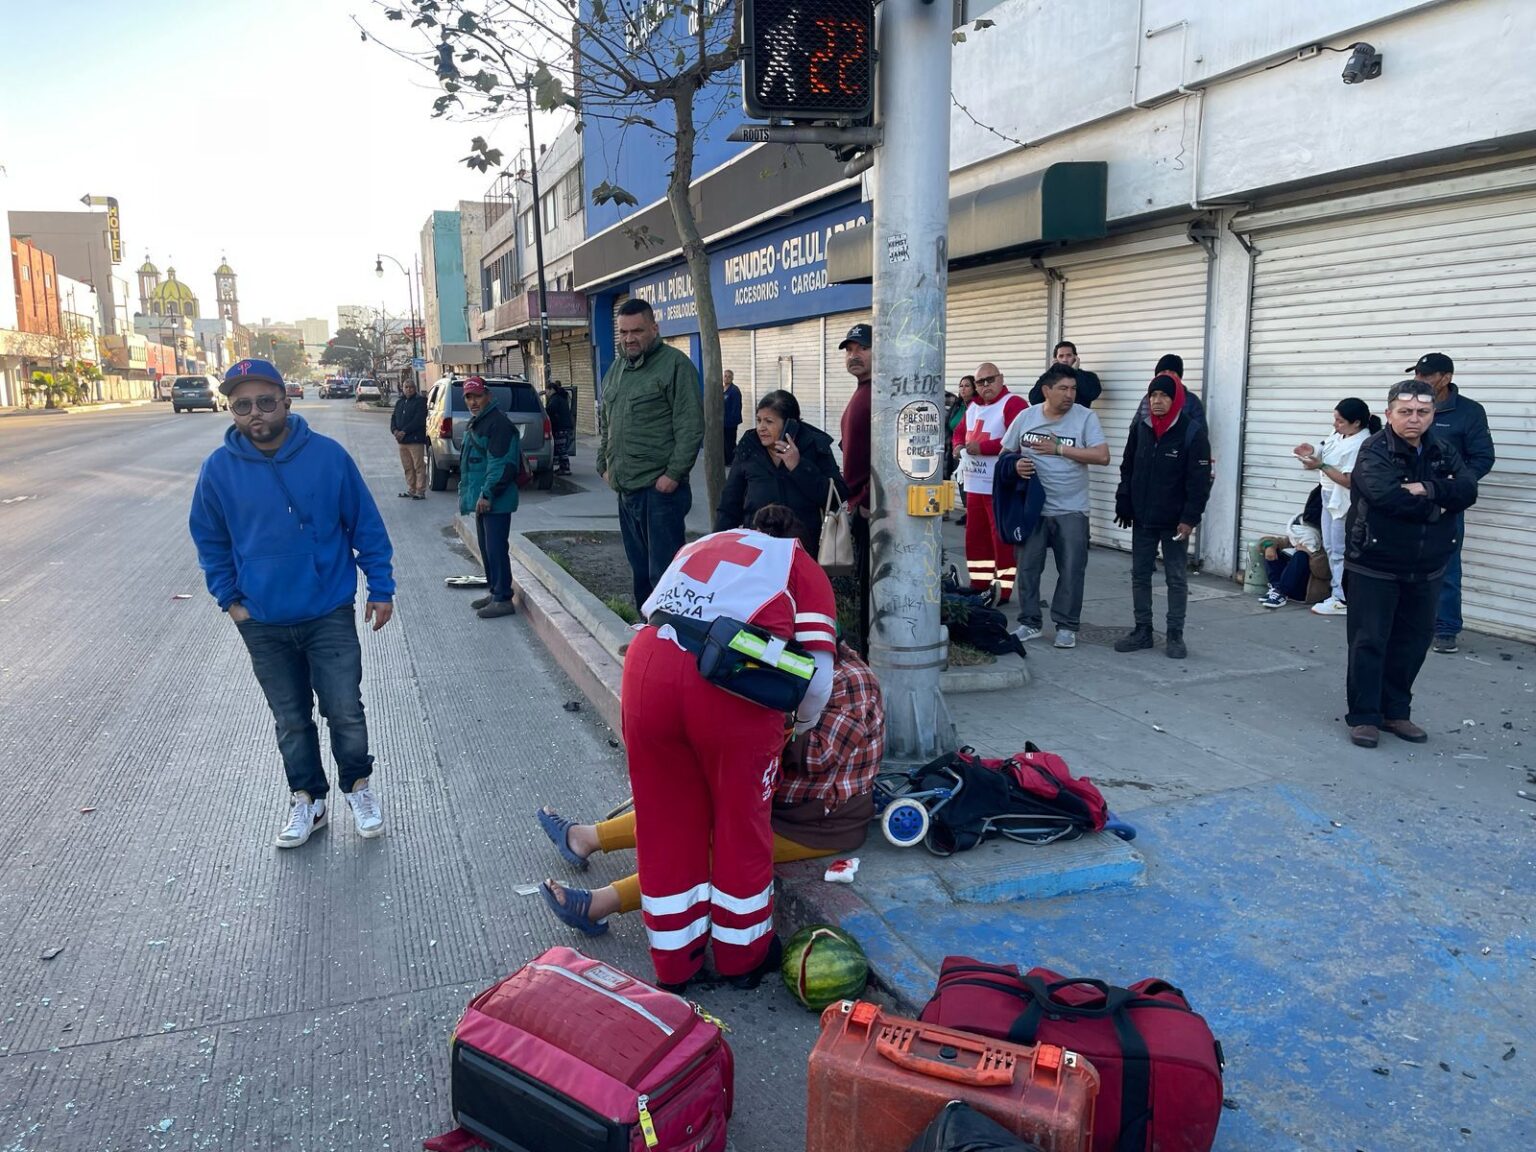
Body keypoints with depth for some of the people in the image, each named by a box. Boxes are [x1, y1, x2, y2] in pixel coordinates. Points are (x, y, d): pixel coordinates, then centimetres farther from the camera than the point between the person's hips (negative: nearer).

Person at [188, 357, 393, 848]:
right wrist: (230, 599, 3)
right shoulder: (219, 469, -5)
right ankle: (307, 798, 32)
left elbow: (366, 526, -2)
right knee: (291, 719, 14)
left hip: (331, 615, -2)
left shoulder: (327, 455, -10)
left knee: (345, 711, 2)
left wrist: (381, 588, -1)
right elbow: (209, 541, 8)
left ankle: (358, 785, 28)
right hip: (262, 623, 2)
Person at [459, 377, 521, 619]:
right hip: (481, 499, 10)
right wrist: (466, 493, 22)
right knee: (486, 548, 16)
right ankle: (494, 592, 26)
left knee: (496, 548, -8)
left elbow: (501, 464, -22)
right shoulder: (475, 424, 18)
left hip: (496, 501, -10)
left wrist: (488, 494, -24)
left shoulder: (499, 423, -15)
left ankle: (503, 599, -3)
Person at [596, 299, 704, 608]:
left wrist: (674, 473, -17)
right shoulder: (615, 370, 17)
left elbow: (690, 426, -13)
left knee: (663, 571, -6)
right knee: (639, 569, 16)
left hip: (660, 489, -8)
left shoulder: (675, 364, -8)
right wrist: (604, 464, 16)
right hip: (626, 490, 8)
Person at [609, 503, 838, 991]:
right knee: (740, 821, 17)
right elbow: (818, 672, 8)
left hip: (647, 661, 4)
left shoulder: (701, 544, 32)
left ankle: (674, 962, 35)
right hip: (729, 677, -3)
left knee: (665, 820, 18)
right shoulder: (801, 563, 20)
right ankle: (743, 956, 35)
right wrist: (800, 727, 27)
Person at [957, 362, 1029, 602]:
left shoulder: (1013, 404, -11)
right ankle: (979, 584, 24)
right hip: (974, 484, 9)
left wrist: (983, 448, -19)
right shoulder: (973, 407, 17)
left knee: (1002, 538, -3)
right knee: (975, 536, 13)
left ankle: (1003, 589, 3)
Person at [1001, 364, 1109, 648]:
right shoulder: (1026, 416, 2)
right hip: (1032, 507, 2)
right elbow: (1005, 453, 11)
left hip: (1071, 510, -2)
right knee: (1028, 567, 7)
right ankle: (1029, 623, 20)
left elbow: (1102, 456, -15)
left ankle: (1066, 626, 14)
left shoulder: (1085, 417, -5)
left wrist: (1059, 449, -17)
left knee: (1071, 570, 1)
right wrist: (1015, 465, -13)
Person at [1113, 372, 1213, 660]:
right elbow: (1127, 469, 11)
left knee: (1177, 578, 4)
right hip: (1142, 518, 5)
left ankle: (1175, 635, 12)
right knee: (1140, 575, 10)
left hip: (1174, 521, -5)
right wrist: (1123, 505, 7)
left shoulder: (1193, 432, -11)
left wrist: (1190, 518, -16)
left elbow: (1200, 480, -12)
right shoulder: (1140, 428, 3)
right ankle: (1142, 630, 20)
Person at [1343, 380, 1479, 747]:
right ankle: (1364, 716, 8)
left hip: (1425, 569, 6)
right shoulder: (1374, 452, -13)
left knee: (1413, 641, 12)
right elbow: (1388, 496, -28)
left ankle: (1396, 711, 26)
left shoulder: (1443, 450, 5)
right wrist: (1435, 509, -14)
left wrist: (1430, 489, -26)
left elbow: (1468, 490, -9)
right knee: (1369, 641, -1)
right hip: (1374, 566, -6)